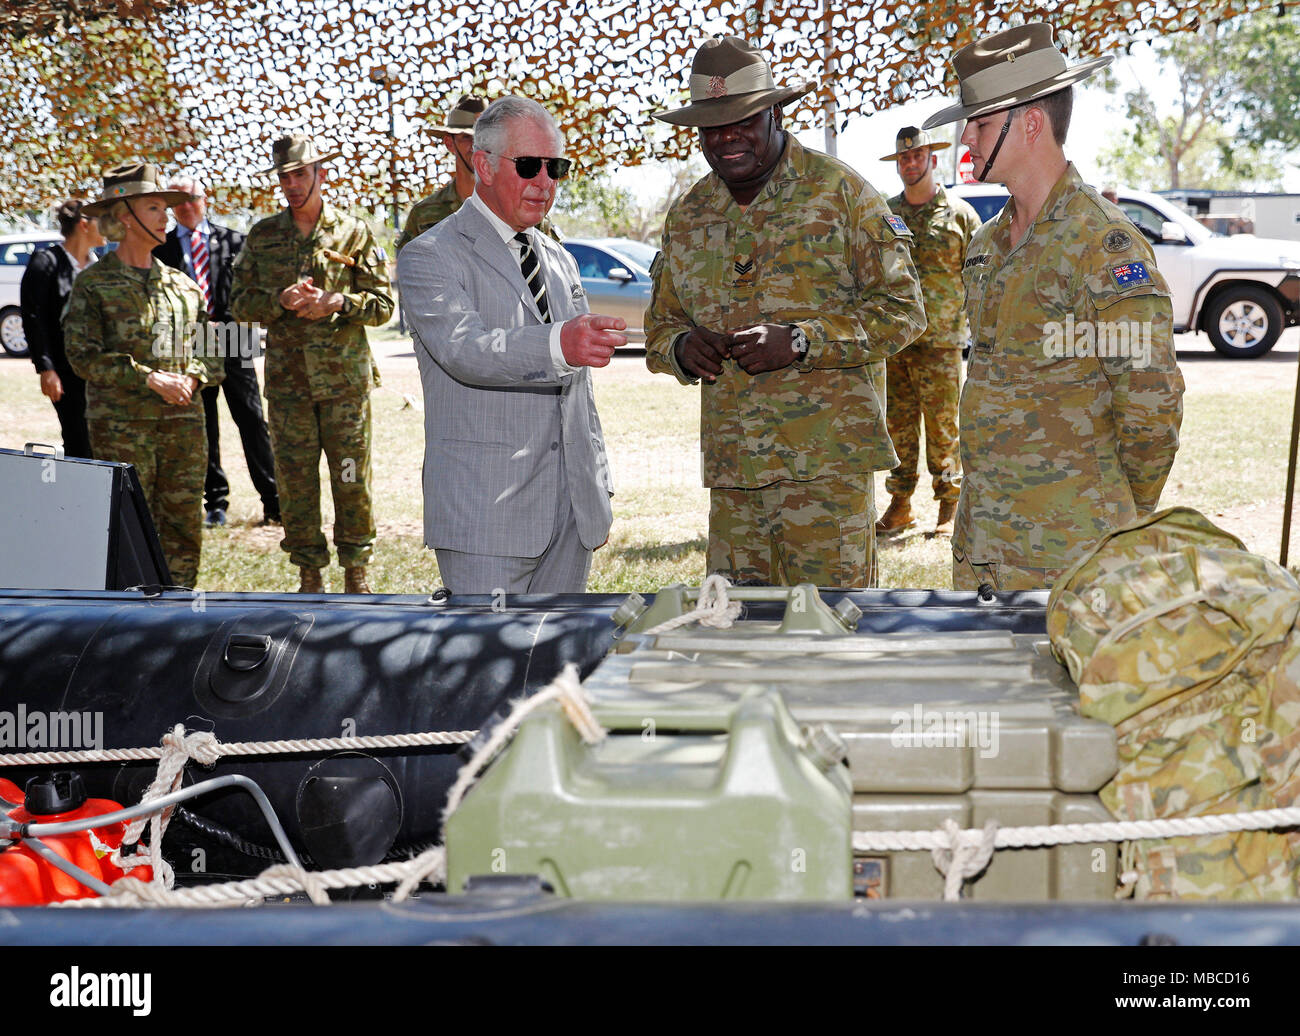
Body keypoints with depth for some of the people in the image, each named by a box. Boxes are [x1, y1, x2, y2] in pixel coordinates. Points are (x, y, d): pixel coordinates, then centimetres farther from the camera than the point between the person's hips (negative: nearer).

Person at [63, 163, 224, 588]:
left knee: (185, 522, 4)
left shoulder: (182, 284, 15)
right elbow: (83, 355, -8)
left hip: (184, 419, 5)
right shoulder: (93, 283, 0)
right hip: (121, 423, -5)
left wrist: (191, 377, -6)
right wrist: (150, 378, -14)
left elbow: (210, 349, 17)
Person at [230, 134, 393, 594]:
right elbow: (240, 302, 8)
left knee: (353, 479, 1)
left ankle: (356, 572, 13)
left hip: (346, 378, -2)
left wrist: (337, 304, -16)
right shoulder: (262, 237, 9)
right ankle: (309, 575, 14)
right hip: (287, 379, 2)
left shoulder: (354, 233, 3)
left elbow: (383, 304, 1)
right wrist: (280, 300, -11)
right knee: (295, 482, 4)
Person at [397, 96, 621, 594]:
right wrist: (558, 344, -42)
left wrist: (599, 488, 21)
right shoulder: (429, 257, -4)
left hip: (573, 512, 7)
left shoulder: (559, 261, 20)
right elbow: (463, 347, -24)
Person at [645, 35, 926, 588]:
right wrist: (681, 347, -2)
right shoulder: (687, 216, 14)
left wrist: (799, 341, -17)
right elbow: (661, 321, 23)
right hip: (731, 467, 5)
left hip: (826, 462, -5)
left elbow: (902, 308, -4)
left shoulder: (840, 191, -1)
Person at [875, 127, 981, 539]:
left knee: (943, 429, -2)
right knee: (898, 427, 7)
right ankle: (899, 506, 15)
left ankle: (950, 511, 6)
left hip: (940, 340, -4)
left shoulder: (959, 215, 3)